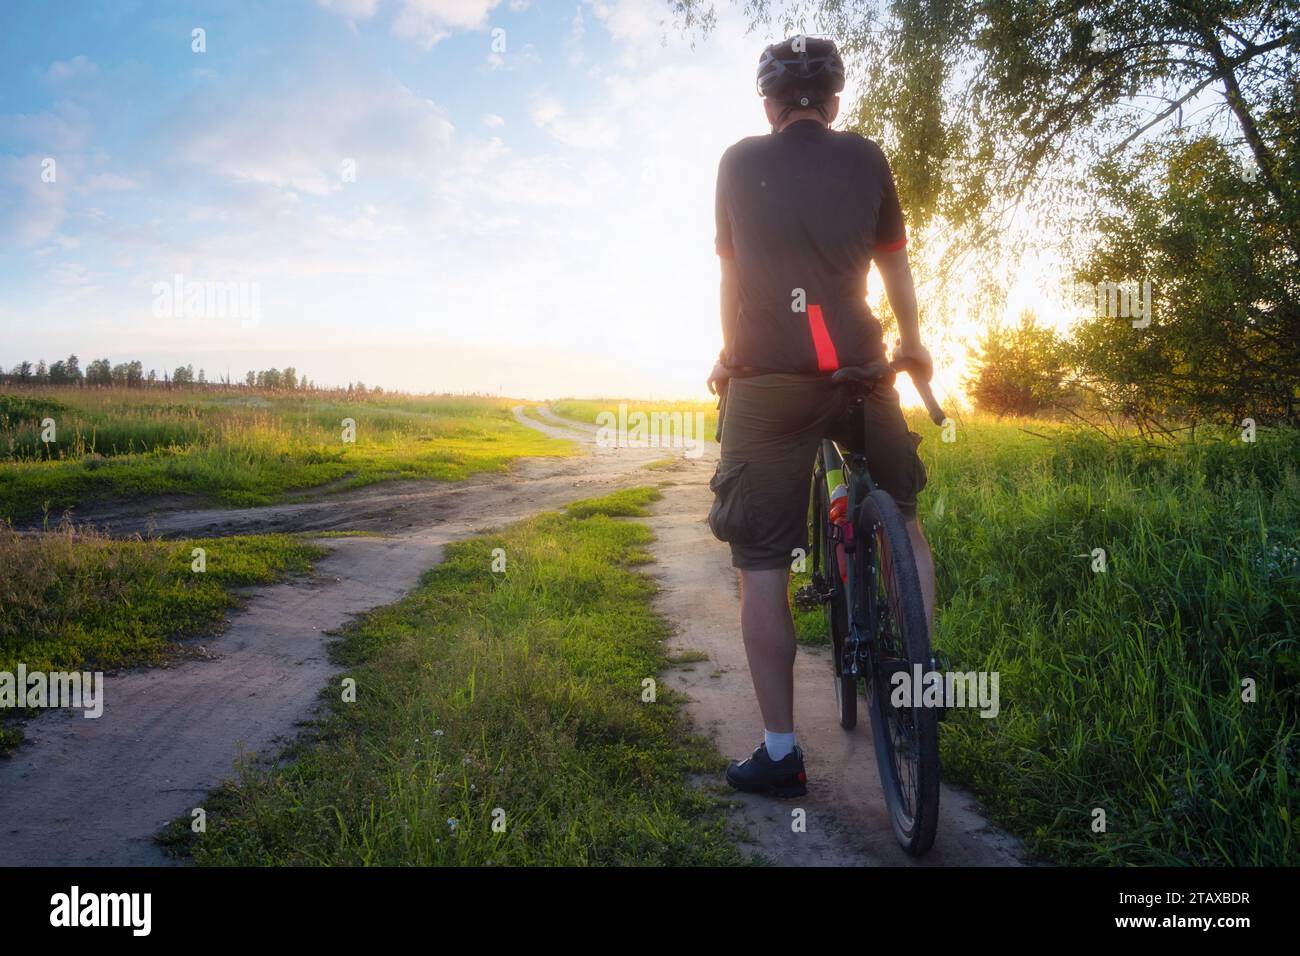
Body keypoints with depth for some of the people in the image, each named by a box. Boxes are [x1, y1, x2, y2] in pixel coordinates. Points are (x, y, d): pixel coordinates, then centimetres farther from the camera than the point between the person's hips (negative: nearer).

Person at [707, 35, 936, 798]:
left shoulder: (740, 163, 11)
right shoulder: (866, 159, 11)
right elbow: (895, 266, 19)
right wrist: (912, 344, 35)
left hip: (765, 378, -1)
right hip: (857, 368, 1)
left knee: (763, 567, 3)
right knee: (903, 520, 24)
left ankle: (780, 754, 7)